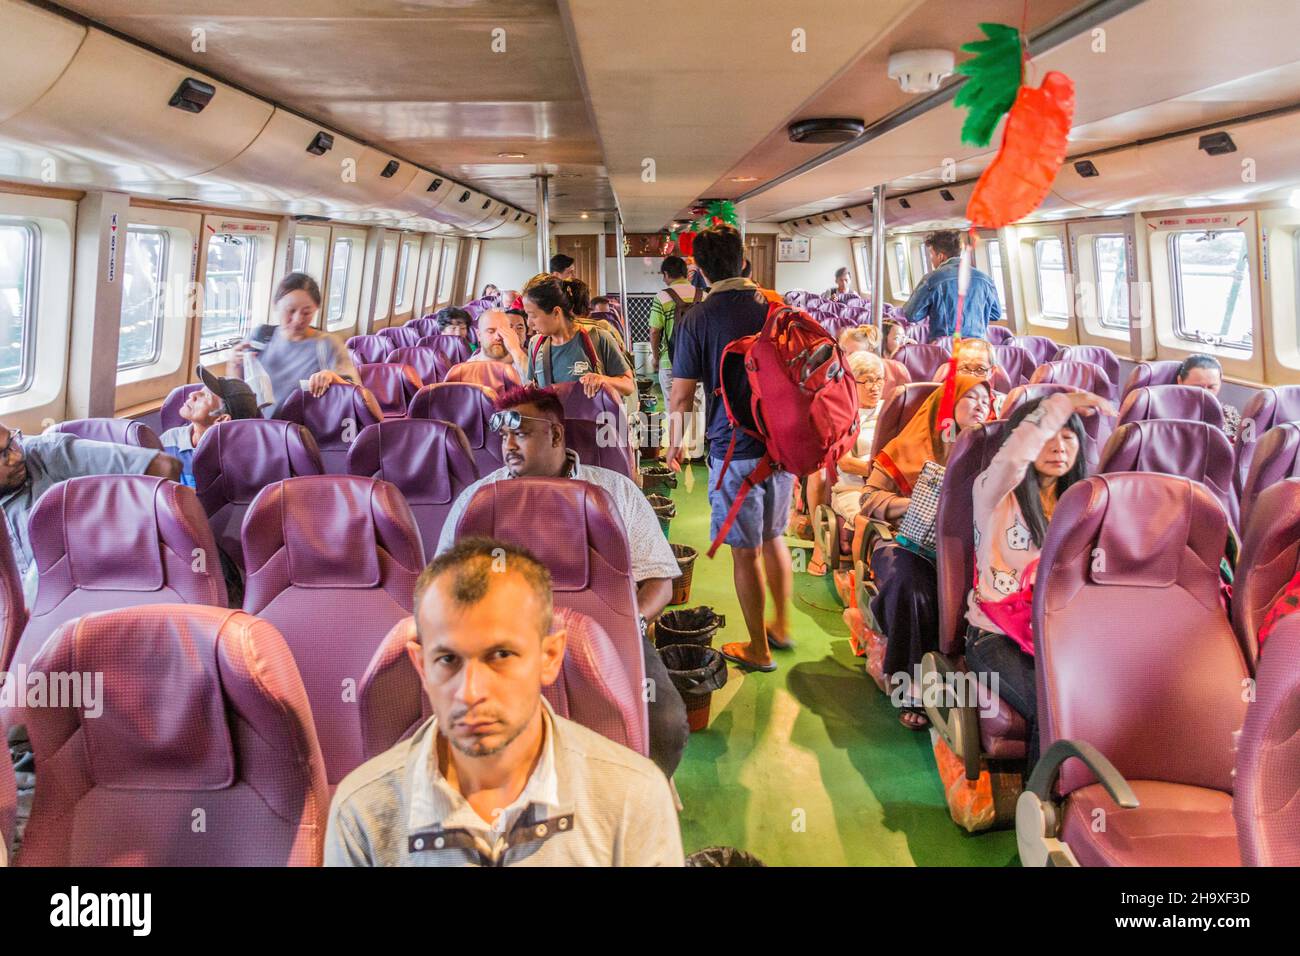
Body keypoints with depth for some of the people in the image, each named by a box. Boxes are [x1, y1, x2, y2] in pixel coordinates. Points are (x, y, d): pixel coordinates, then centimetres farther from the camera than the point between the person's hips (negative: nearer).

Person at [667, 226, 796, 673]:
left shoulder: (697, 320, -10)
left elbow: (680, 396, -8)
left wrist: (674, 443, 9)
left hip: (734, 448, -5)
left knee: (746, 551, 6)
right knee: (773, 536, 21)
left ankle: (758, 649, 18)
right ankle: (781, 625, 33)